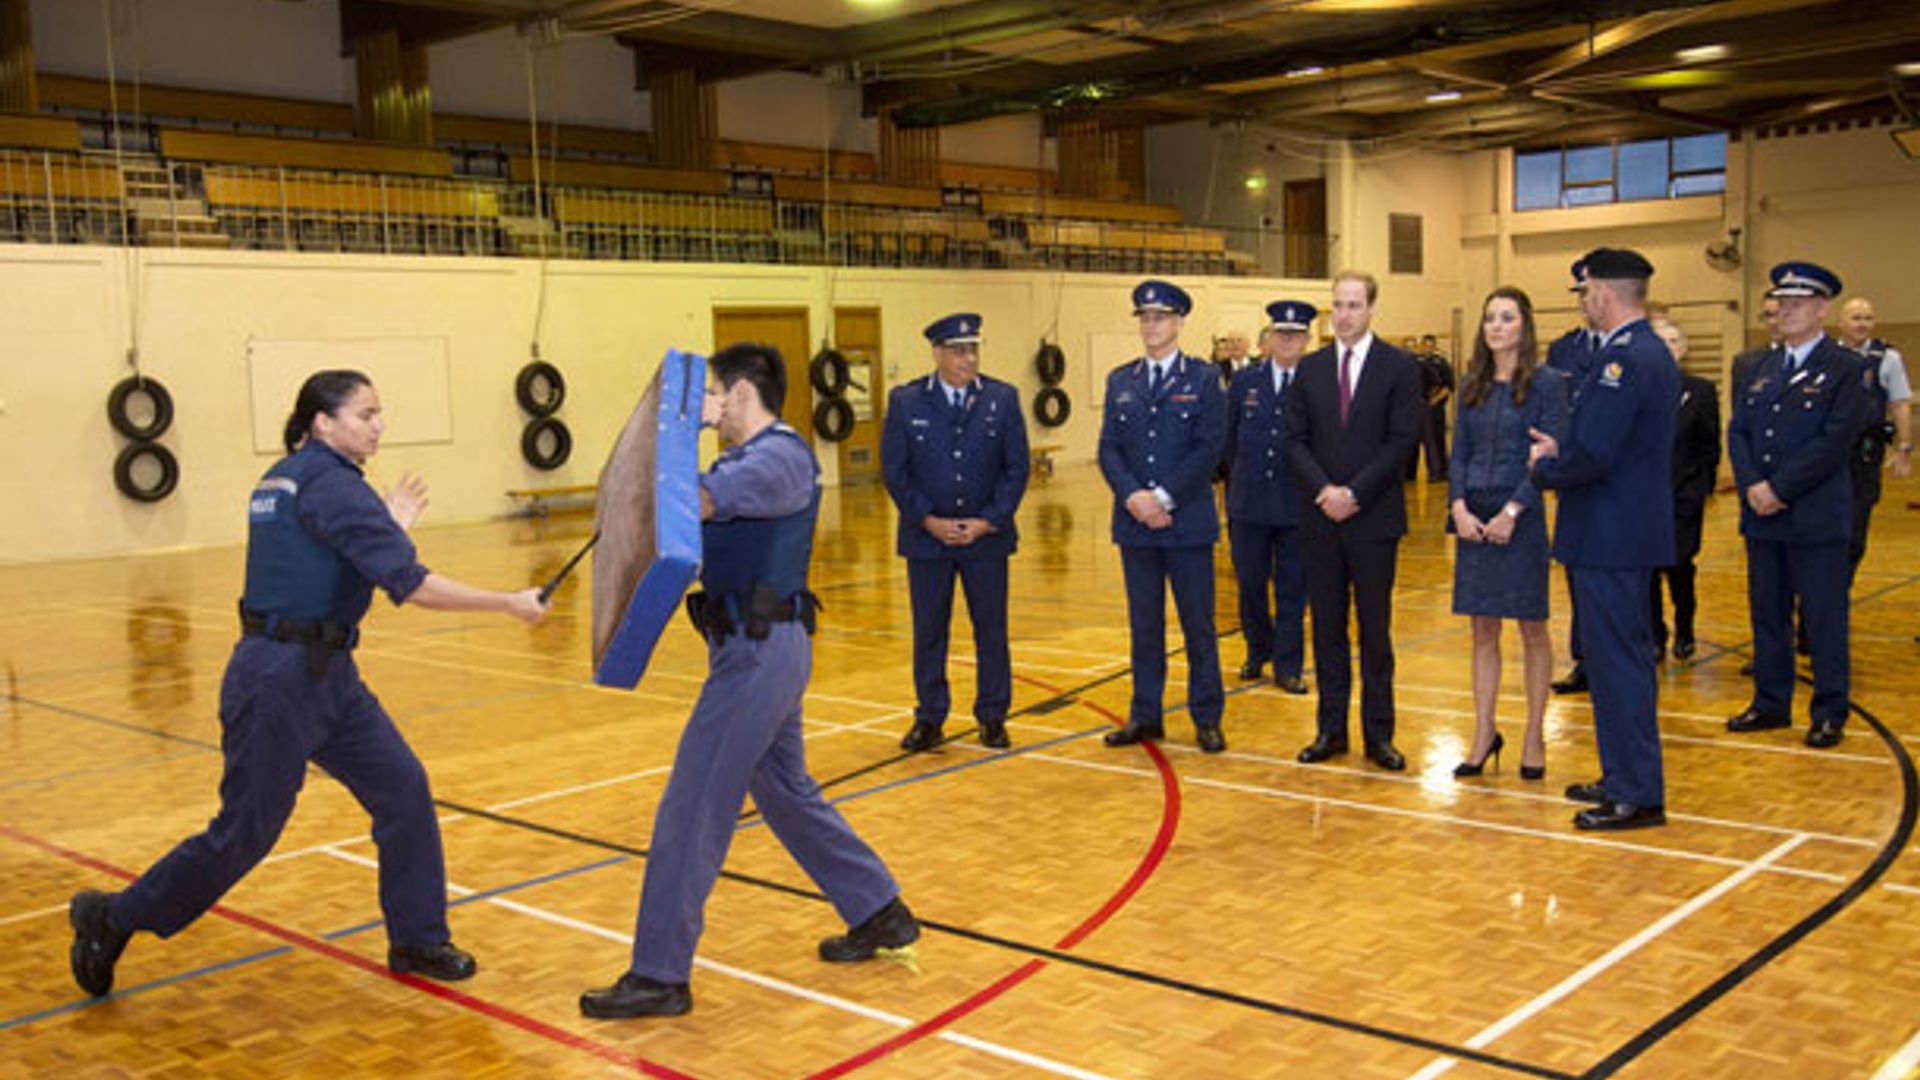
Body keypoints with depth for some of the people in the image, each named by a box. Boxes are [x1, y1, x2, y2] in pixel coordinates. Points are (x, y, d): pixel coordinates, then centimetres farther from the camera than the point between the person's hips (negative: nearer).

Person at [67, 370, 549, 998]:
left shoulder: (287, 479, 12)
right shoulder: (329, 482, -17)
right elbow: (411, 586, -21)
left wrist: (388, 527, 17)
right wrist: (510, 604, -15)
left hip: (327, 675, 10)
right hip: (279, 680, -10)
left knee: (403, 790, 5)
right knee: (244, 831, 2)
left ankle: (417, 941, 15)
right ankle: (111, 920, 23)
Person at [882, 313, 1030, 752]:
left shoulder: (1003, 399, 1)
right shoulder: (905, 402, -1)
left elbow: (1016, 467, 0)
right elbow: (894, 469, -1)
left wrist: (988, 522, -9)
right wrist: (928, 520, -9)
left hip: (987, 534, 0)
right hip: (926, 536, 0)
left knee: (991, 629, 7)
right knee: (928, 631, 7)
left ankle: (992, 717, 19)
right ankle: (929, 719, 18)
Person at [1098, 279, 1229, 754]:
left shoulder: (1204, 378, 0)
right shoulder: (1120, 381, 11)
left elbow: (1209, 448, -8)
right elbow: (1108, 448, 5)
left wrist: (1164, 497, -15)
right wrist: (1133, 496, -12)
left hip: (1188, 520, -3)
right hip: (1134, 520, 3)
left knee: (1198, 622, 3)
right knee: (1144, 623, 9)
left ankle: (1207, 717, 12)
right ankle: (1145, 715, 18)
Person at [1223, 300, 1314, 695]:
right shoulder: (1244, 381, 6)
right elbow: (1228, 439, 12)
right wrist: (1239, 480, 12)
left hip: (1297, 506, -2)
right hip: (1249, 503, 2)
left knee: (1292, 590, 6)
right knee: (1250, 585, 11)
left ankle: (1288, 667, 16)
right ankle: (1258, 651, 31)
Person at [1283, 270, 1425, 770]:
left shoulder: (1399, 367, -1)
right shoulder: (1310, 368, 9)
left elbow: (1403, 441, -7)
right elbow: (1295, 439, 5)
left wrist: (1354, 493, -14)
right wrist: (1322, 490, -11)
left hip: (1374, 518, -3)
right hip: (1321, 520, 3)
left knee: (1375, 630, 4)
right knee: (1327, 629, 8)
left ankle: (1378, 733, 13)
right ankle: (1331, 729, 17)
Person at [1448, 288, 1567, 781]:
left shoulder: (1547, 383, -4)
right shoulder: (1472, 385, 10)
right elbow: (1459, 452, 10)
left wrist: (1512, 511, -16)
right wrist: (1459, 506, -5)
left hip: (1521, 518, -4)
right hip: (1473, 517, 4)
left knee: (1531, 629, 4)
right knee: (1482, 630, 8)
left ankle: (1534, 736, 14)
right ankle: (1484, 734, 15)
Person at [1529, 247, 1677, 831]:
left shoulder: (1625, 358, -20)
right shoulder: (1649, 352, 14)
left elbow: (1594, 454, -25)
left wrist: (1546, 468, -8)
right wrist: (1561, 450, 8)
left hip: (1612, 538, -11)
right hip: (1627, 530, 11)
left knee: (1618, 662, -3)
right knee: (1619, 657, 18)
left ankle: (1638, 796, 4)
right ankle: (1624, 778, 28)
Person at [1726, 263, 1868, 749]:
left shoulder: (1846, 368, -5)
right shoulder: (1761, 368, 14)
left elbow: (1835, 440, -14)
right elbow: (1737, 430, 8)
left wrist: (1781, 489, -16)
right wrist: (1752, 485, -9)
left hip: (1816, 516, -6)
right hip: (1762, 513, 6)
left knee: (1824, 617, 1)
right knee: (1767, 613, 12)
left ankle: (1829, 713, 10)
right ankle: (1771, 703, 23)